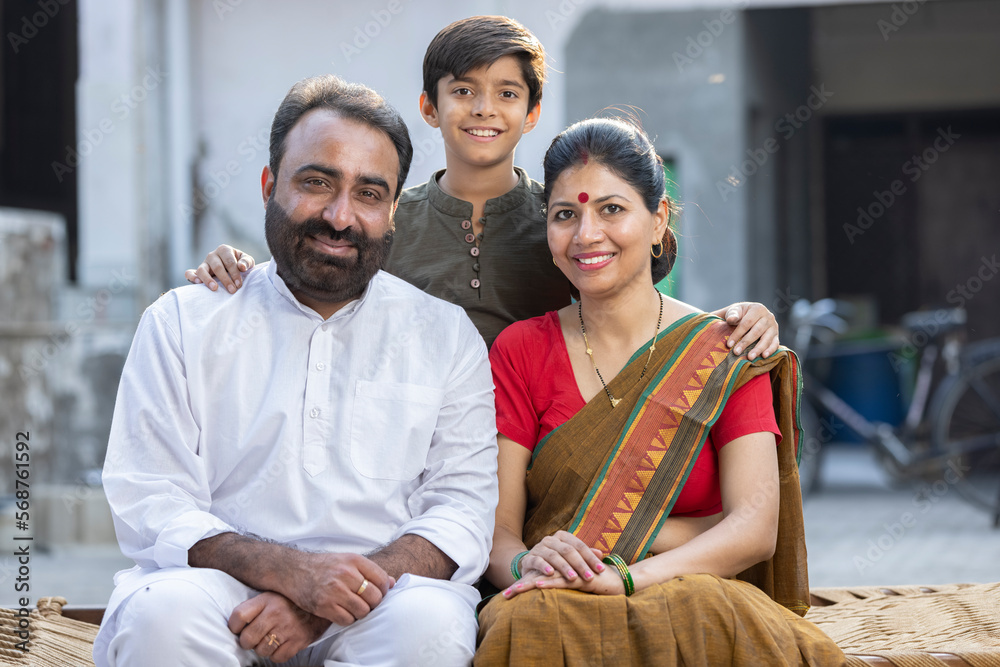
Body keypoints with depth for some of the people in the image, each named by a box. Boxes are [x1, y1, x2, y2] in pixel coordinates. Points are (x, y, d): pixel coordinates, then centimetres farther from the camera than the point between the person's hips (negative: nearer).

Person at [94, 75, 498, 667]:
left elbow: (464, 514, 2)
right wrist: (290, 570, -20)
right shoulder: (183, 323, 10)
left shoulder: (445, 335, 12)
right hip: (222, 593, -1)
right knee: (163, 612, -34)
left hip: (374, 607, 1)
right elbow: (150, 509, 0)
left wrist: (324, 604, -17)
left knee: (428, 619, -32)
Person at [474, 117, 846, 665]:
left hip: (694, 602, 0)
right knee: (532, 621, -36)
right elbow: (496, 526, 2)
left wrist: (627, 575, -24)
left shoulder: (723, 354, 6)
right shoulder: (520, 350, 10)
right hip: (553, 604, 0)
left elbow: (756, 528, -8)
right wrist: (526, 564, -23)